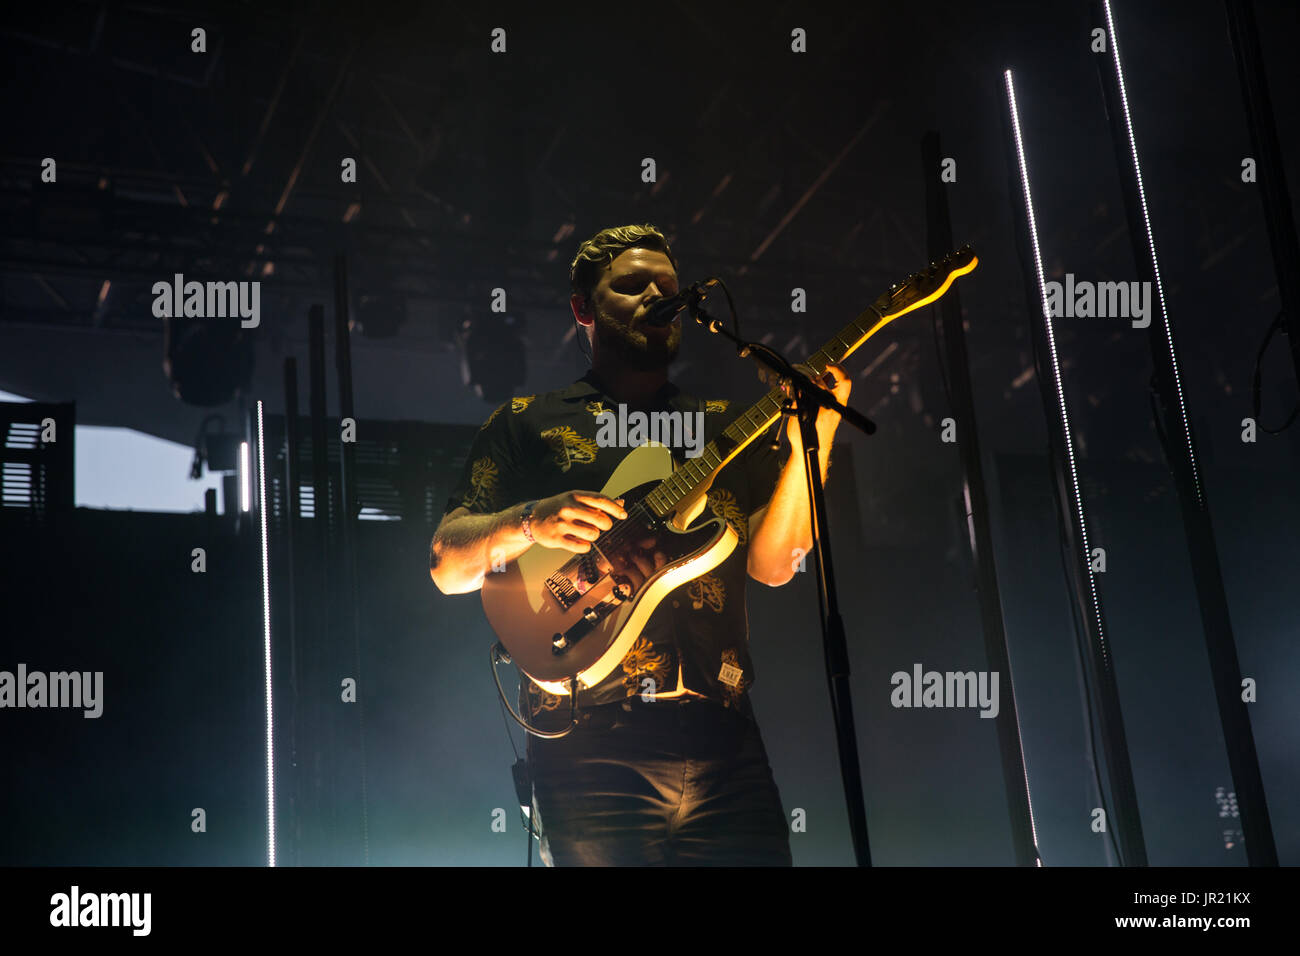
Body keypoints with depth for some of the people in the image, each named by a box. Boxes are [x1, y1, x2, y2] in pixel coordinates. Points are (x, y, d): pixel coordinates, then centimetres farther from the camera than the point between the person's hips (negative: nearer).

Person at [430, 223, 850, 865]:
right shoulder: (529, 422, 12)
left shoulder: (725, 428, 19)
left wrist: (811, 437, -5)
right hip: (589, 745, -2)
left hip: (723, 739, 3)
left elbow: (773, 563, 5)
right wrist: (529, 522, -14)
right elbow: (446, 565, 5)